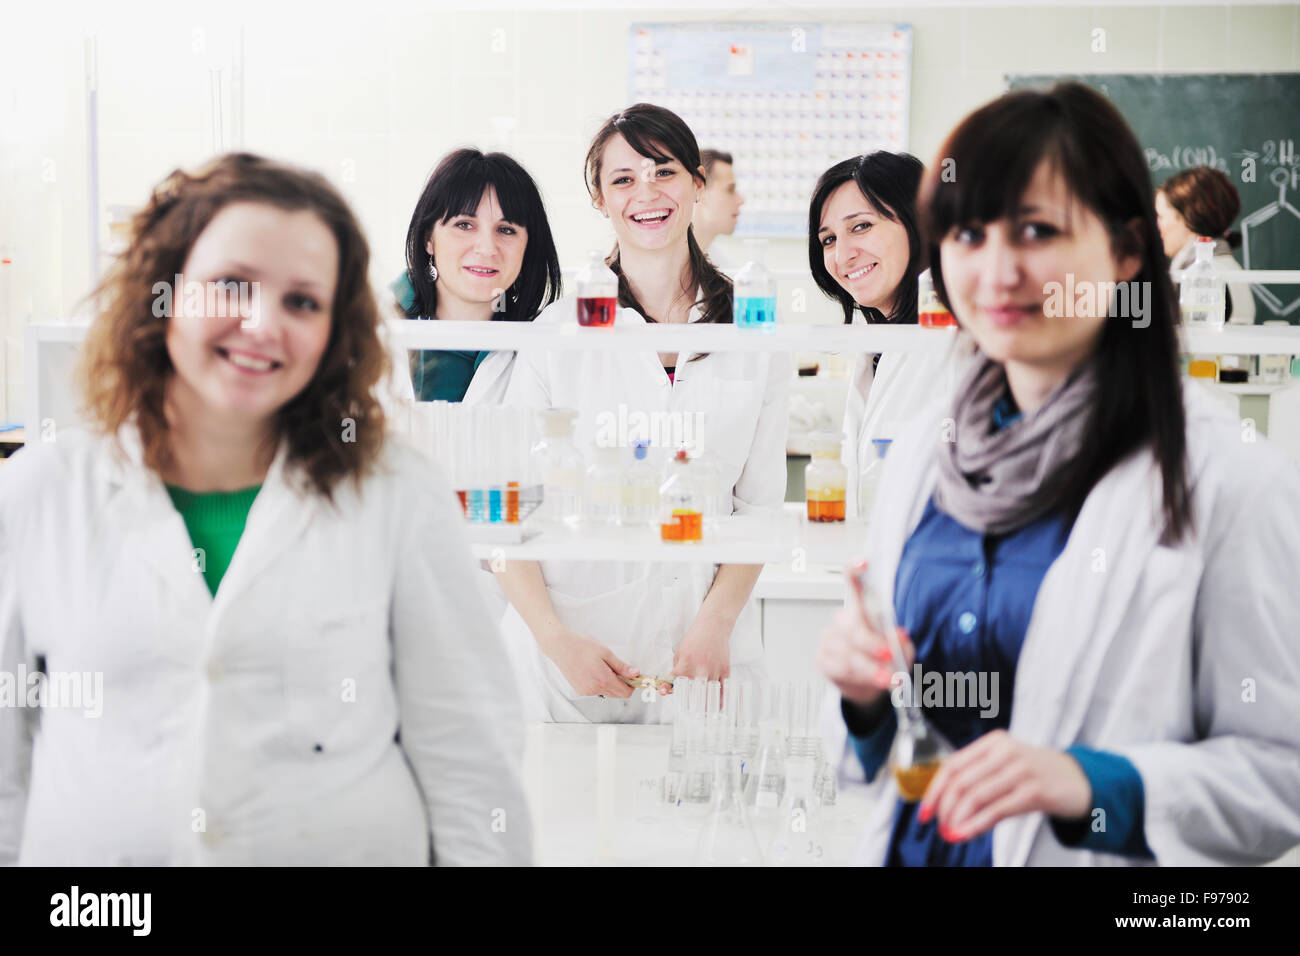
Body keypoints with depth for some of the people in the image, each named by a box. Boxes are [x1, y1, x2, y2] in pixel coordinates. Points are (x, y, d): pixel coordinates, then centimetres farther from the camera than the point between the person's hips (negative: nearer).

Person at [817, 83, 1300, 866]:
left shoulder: (1230, 479, -15)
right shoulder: (923, 457, 1)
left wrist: (1092, 784, -26)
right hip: (913, 847, 5)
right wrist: (868, 698, -10)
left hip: (1093, 857, -5)